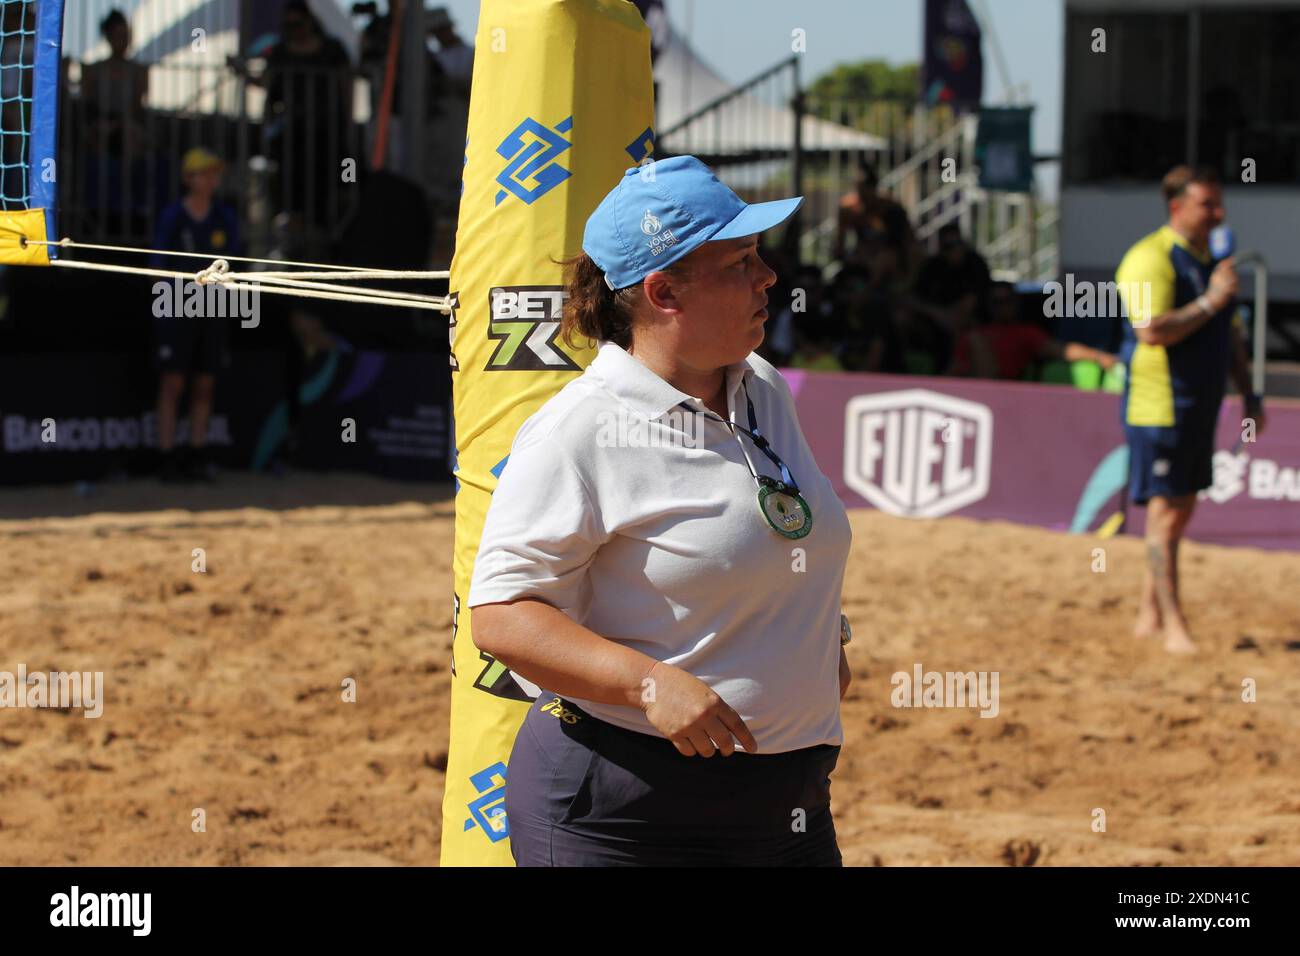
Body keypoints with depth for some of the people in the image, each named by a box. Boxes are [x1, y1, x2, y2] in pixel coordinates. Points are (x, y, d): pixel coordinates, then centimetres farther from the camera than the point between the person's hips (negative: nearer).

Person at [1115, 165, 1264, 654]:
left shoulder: (1213, 259, 15)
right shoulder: (1151, 258, -14)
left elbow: (1229, 335, 23)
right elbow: (1151, 330, -26)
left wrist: (1249, 394, 19)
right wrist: (1210, 302, -23)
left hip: (1200, 407, 9)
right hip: (1159, 406, -9)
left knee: (1181, 510, 12)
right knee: (1165, 511, -8)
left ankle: (1150, 615, 20)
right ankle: (1173, 626, -7)